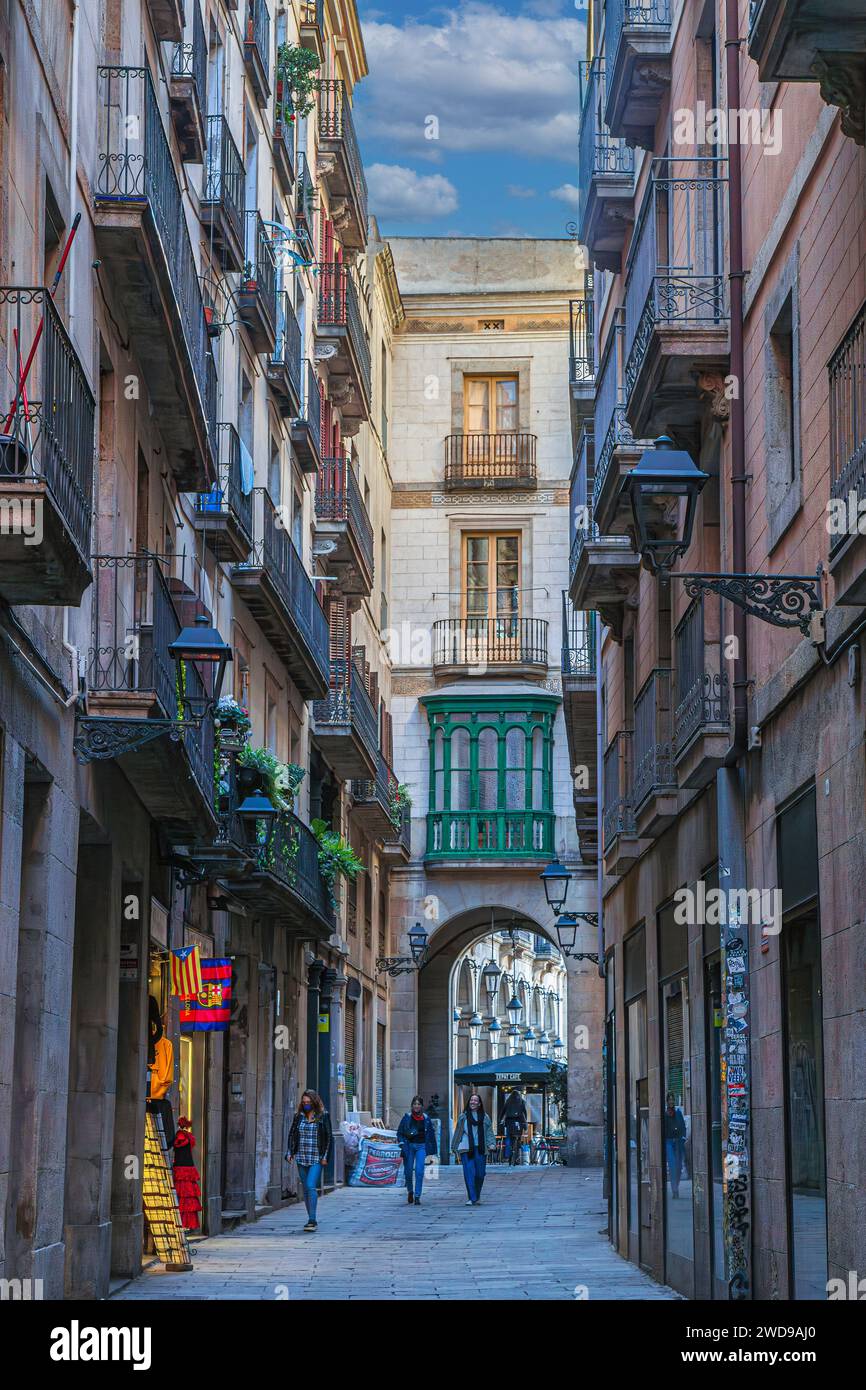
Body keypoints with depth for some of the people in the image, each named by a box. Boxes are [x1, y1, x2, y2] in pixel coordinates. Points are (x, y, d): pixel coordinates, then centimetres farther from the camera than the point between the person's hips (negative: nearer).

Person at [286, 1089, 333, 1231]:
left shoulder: (323, 1116, -2)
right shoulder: (299, 1116, 10)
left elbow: (329, 1137, -2)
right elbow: (292, 1134, 15)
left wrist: (325, 1156, -8)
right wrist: (290, 1152, 3)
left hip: (316, 1158, -5)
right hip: (301, 1158, 5)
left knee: (311, 1187, -18)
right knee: (306, 1189, 7)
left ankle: (312, 1220, -20)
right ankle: (311, 1221, 14)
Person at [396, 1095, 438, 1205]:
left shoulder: (426, 1118, 4)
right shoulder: (407, 1117, 1)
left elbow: (431, 1133, 10)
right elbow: (400, 1131, 6)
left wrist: (432, 1149, 7)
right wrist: (401, 1142, -7)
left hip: (421, 1146, -1)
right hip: (409, 1146, 1)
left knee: (419, 1171, -12)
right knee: (408, 1171, 6)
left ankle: (417, 1196, -9)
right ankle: (410, 1191, 32)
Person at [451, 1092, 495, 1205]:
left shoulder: (485, 1117, 9)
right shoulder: (463, 1117, 8)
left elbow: (489, 1132, 8)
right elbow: (457, 1132, 13)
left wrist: (492, 1144, -7)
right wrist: (454, 1147, 13)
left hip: (480, 1149, 1)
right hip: (466, 1149, -1)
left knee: (480, 1173, 3)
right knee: (469, 1173, -9)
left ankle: (477, 1196, 23)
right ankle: (472, 1199, -9)